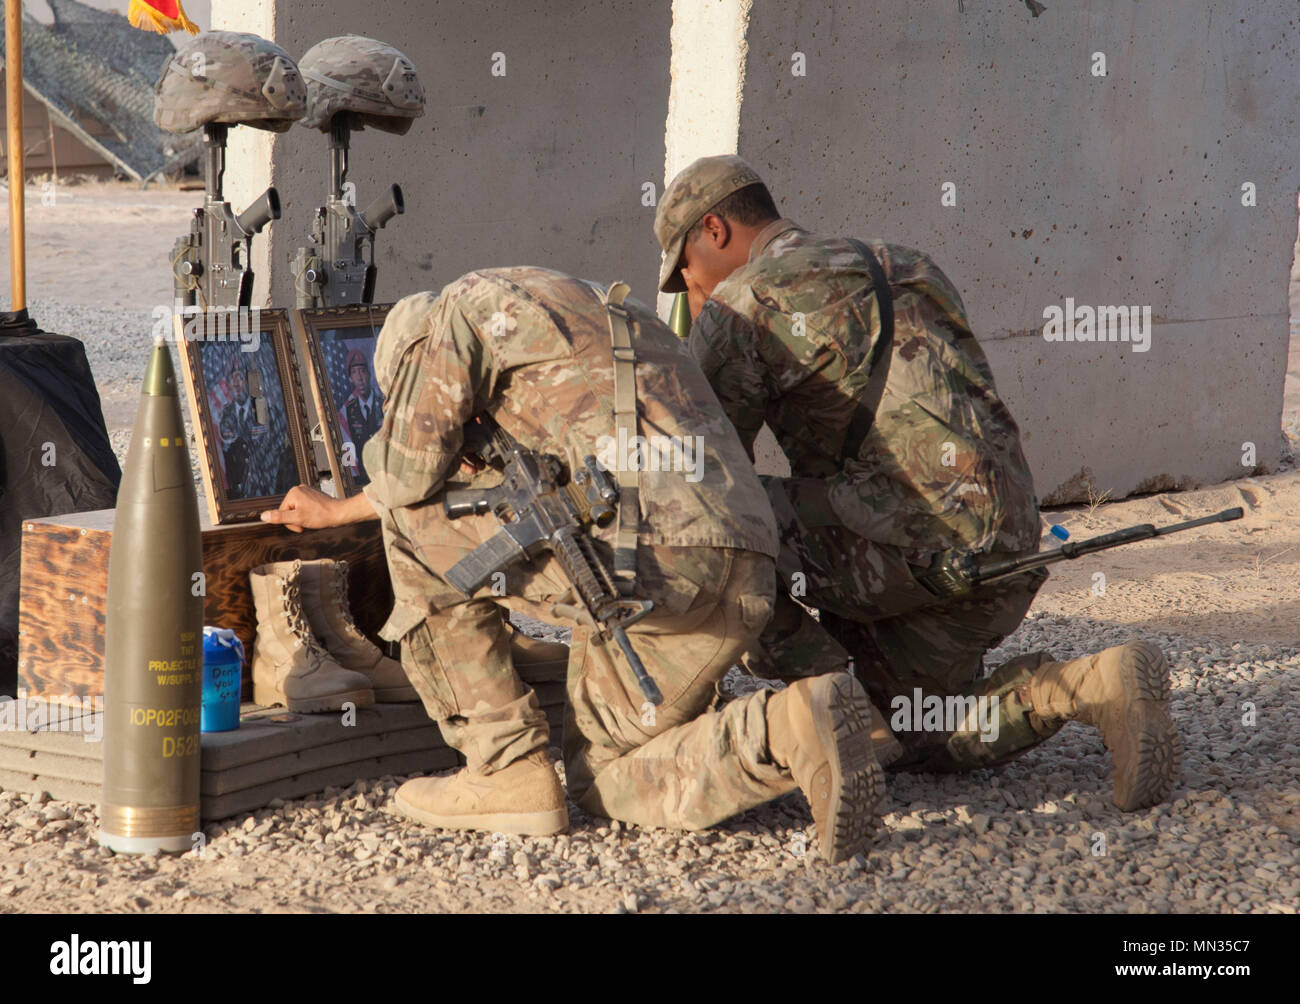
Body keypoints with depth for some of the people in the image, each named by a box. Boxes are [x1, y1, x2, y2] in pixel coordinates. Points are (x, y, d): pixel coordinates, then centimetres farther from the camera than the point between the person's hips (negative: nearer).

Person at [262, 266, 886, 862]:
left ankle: (508, 771, 11)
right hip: (746, 583, 8)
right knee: (603, 781, 21)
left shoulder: (469, 302, 12)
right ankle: (782, 733, -5)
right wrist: (334, 511, 54)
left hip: (645, 559, -8)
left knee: (416, 528, 15)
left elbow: (408, 474, 8)